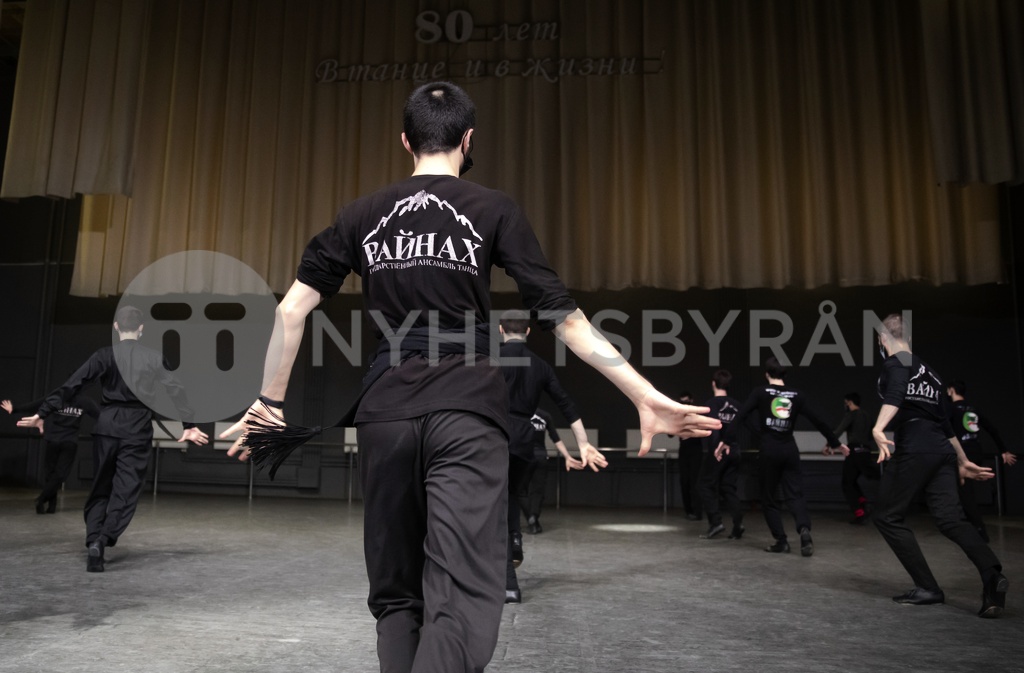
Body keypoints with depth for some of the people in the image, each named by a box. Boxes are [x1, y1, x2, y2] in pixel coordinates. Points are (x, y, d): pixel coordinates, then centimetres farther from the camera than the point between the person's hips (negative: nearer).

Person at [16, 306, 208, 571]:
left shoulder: (105, 355, 1)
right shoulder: (154, 358, 3)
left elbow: (71, 385, -4)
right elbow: (176, 390, -2)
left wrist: (43, 413, -1)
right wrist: (188, 425, 0)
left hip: (107, 425, 1)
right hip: (138, 429, -1)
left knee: (100, 487, 14)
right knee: (126, 490, 2)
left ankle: (93, 539, 1)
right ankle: (102, 540, -14)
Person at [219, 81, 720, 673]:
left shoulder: (363, 214, 12)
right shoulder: (493, 209, 3)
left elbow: (292, 309, 8)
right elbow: (562, 316, -5)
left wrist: (271, 401, 17)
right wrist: (646, 395, -3)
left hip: (385, 411, 4)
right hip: (467, 410, -3)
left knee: (397, 597, 16)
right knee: (463, 602, -7)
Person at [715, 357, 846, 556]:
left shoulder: (761, 393, -3)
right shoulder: (796, 395, 4)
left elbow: (740, 416, -13)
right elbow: (816, 420, 9)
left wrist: (727, 440, -14)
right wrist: (835, 442, 20)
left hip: (769, 450, -2)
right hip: (790, 450, 2)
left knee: (768, 498, 9)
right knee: (795, 494, 5)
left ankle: (781, 541, 7)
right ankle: (804, 529, -21)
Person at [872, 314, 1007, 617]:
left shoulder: (895, 364, 0)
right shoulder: (928, 371, 24)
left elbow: (894, 396, -24)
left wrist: (878, 428, -39)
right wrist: (963, 461, 33)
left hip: (913, 451, -8)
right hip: (942, 451, 8)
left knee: (888, 517, 4)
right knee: (951, 518, 0)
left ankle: (927, 587, 3)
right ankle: (992, 573, -24)